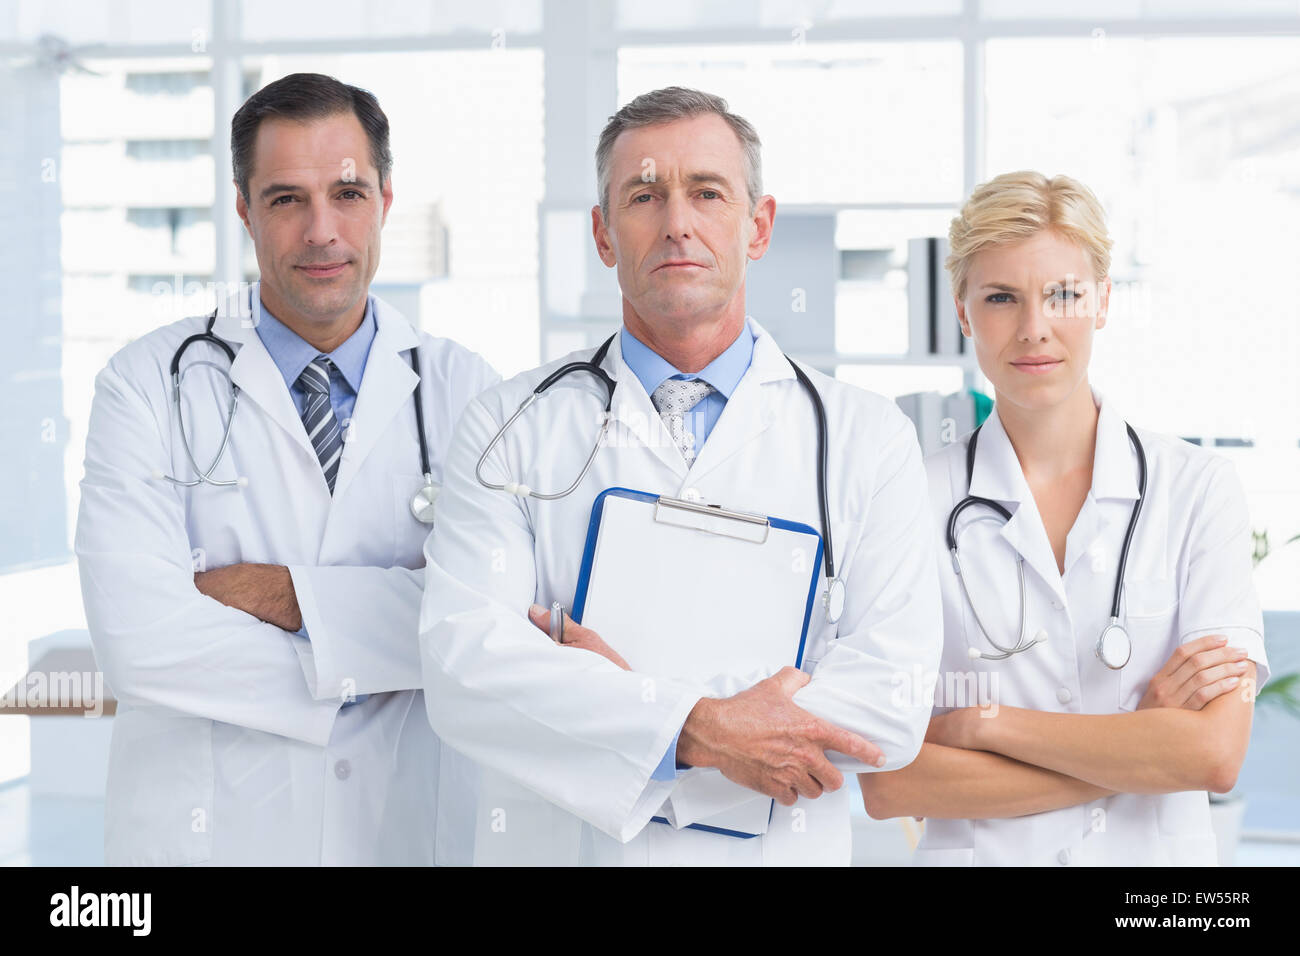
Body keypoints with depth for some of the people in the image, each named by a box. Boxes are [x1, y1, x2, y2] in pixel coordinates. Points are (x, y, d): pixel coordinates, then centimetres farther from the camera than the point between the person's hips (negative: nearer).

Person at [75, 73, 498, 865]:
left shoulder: (464, 389, -1)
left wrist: (293, 594, -19)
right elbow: (136, 635, -17)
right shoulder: (150, 384, -5)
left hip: (411, 823, 2)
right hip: (203, 829, -1)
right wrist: (349, 677, -14)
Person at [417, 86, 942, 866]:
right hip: (554, 845, 0)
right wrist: (699, 728, -21)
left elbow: (892, 710, -13)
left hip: (771, 847, 0)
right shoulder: (508, 427, -2)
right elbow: (462, 670, -14)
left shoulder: (869, 439, -2)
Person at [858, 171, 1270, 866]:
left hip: (1157, 856, 1)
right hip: (977, 854, 0)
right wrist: (1143, 739, -16)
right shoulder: (915, 501, -8)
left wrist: (986, 720, -14)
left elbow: (1216, 754, -15)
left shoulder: (1197, 488, -6)